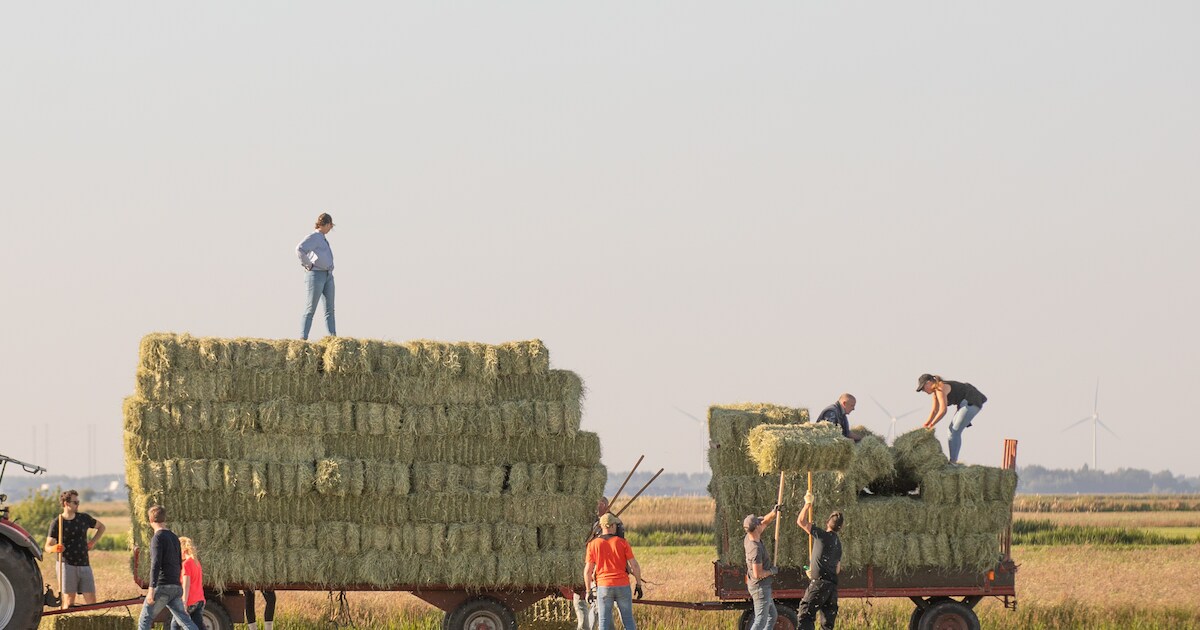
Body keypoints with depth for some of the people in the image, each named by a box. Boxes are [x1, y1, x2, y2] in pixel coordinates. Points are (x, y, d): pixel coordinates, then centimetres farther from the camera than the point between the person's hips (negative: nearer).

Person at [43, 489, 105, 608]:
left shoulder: (84, 518, 8)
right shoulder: (57, 523, -4)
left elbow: (101, 527, 26)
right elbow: (47, 547, -8)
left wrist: (93, 542, 11)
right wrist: (54, 549, -31)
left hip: (84, 565, 4)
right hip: (67, 565, -4)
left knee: (91, 601, -1)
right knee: (69, 601, -6)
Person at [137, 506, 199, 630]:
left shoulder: (158, 538, -7)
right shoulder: (174, 537, 17)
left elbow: (155, 565, -18)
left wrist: (151, 589, -22)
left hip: (162, 586, -7)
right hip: (176, 587, 7)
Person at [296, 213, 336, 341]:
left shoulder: (323, 239, 19)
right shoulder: (313, 237, -9)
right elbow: (300, 250, -26)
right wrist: (308, 265, -18)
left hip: (328, 276, 9)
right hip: (316, 274, -9)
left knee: (330, 309, 3)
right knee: (310, 309, -8)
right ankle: (303, 338, -8)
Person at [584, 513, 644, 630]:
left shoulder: (593, 545, -1)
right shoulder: (622, 543, -1)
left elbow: (588, 570, -2)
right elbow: (634, 566, -3)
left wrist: (588, 591, 5)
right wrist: (639, 585, 7)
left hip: (604, 586, 0)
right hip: (623, 586, 0)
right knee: (628, 620, 8)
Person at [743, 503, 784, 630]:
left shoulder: (749, 538, -1)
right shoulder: (756, 549, -27)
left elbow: (765, 522, 15)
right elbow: (758, 574, -27)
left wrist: (774, 512, 0)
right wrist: (772, 571, -11)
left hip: (763, 586, 10)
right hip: (760, 586, -10)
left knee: (772, 615, 19)